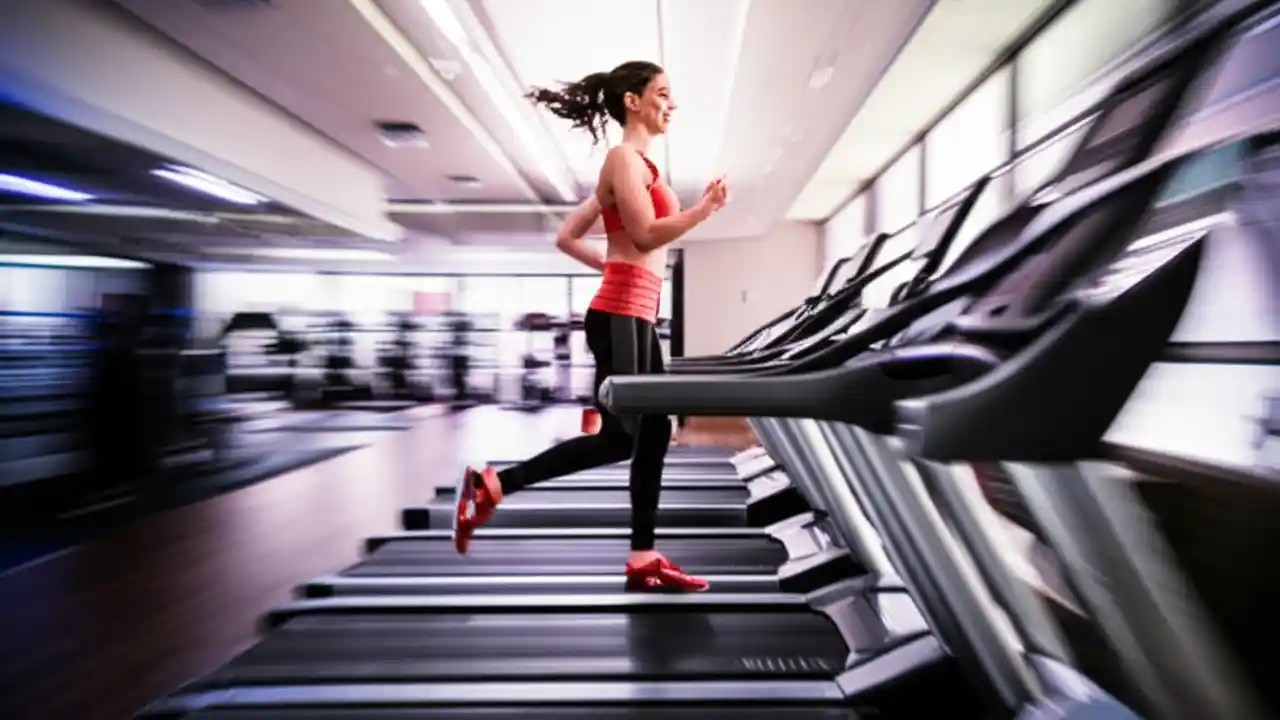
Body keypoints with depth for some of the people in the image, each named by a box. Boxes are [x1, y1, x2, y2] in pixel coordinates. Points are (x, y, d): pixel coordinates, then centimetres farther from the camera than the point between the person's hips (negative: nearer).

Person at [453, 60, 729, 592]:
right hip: (620, 315, -10)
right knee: (620, 438, -7)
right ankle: (492, 486, 3)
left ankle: (643, 559, 16)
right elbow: (647, 234, -16)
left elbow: (566, 236, 22)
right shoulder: (624, 157, -4)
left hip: (634, 314, 10)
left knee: (654, 436, 8)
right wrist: (706, 207, -7)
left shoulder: (636, 164, 23)